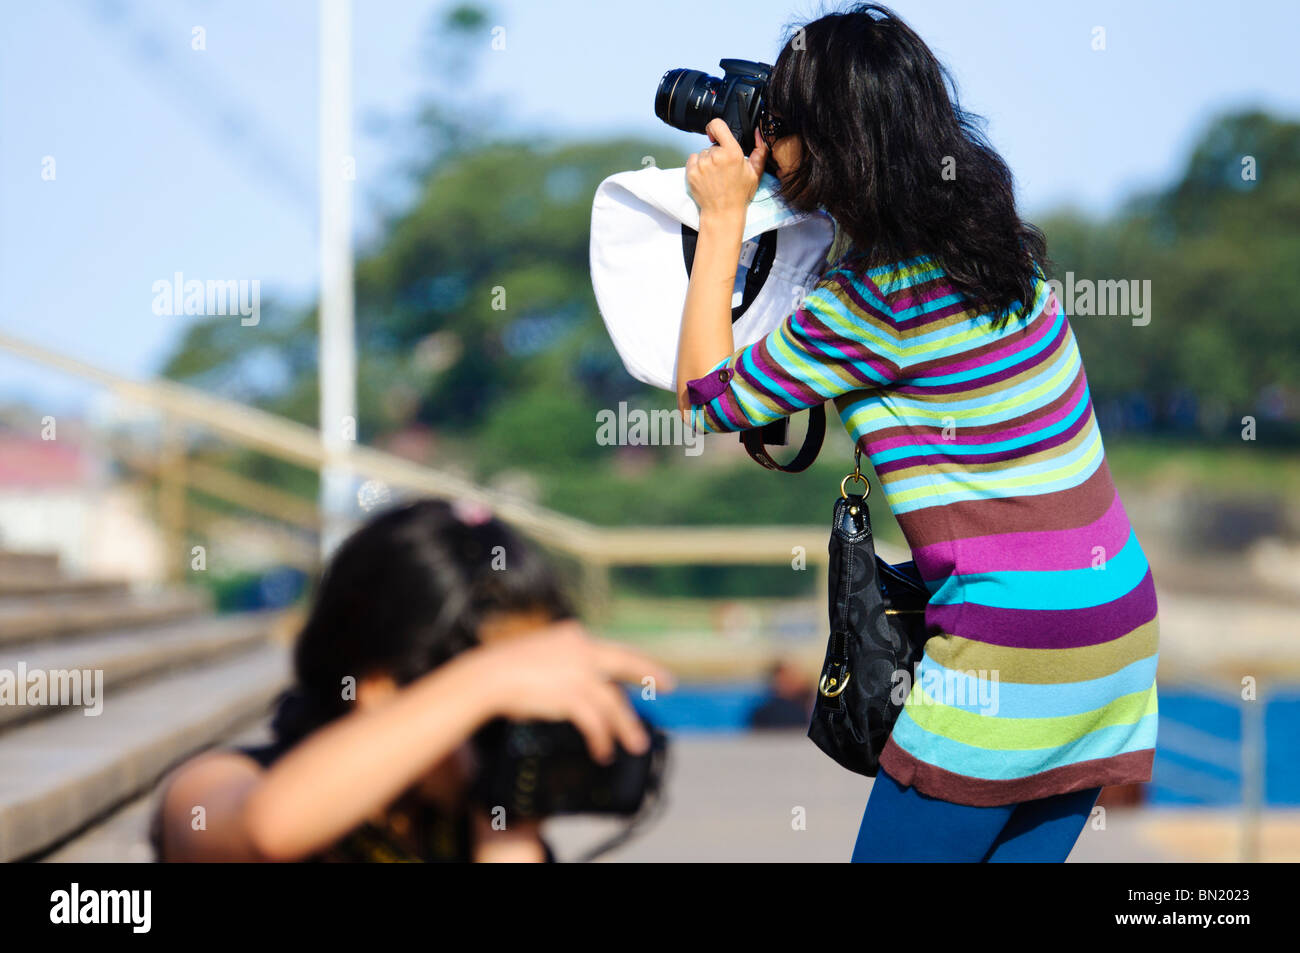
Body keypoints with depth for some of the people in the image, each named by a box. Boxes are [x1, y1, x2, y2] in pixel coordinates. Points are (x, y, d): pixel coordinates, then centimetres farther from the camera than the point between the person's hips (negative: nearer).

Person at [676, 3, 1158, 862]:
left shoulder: (872, 302, -18)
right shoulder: (982, 228, 7)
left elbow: (708, 399, -3)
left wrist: (723, 216, 0)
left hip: (1012, 646, -9)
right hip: (1115, 608, 9)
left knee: (896, 846, 3)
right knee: (1022, 850, 14)